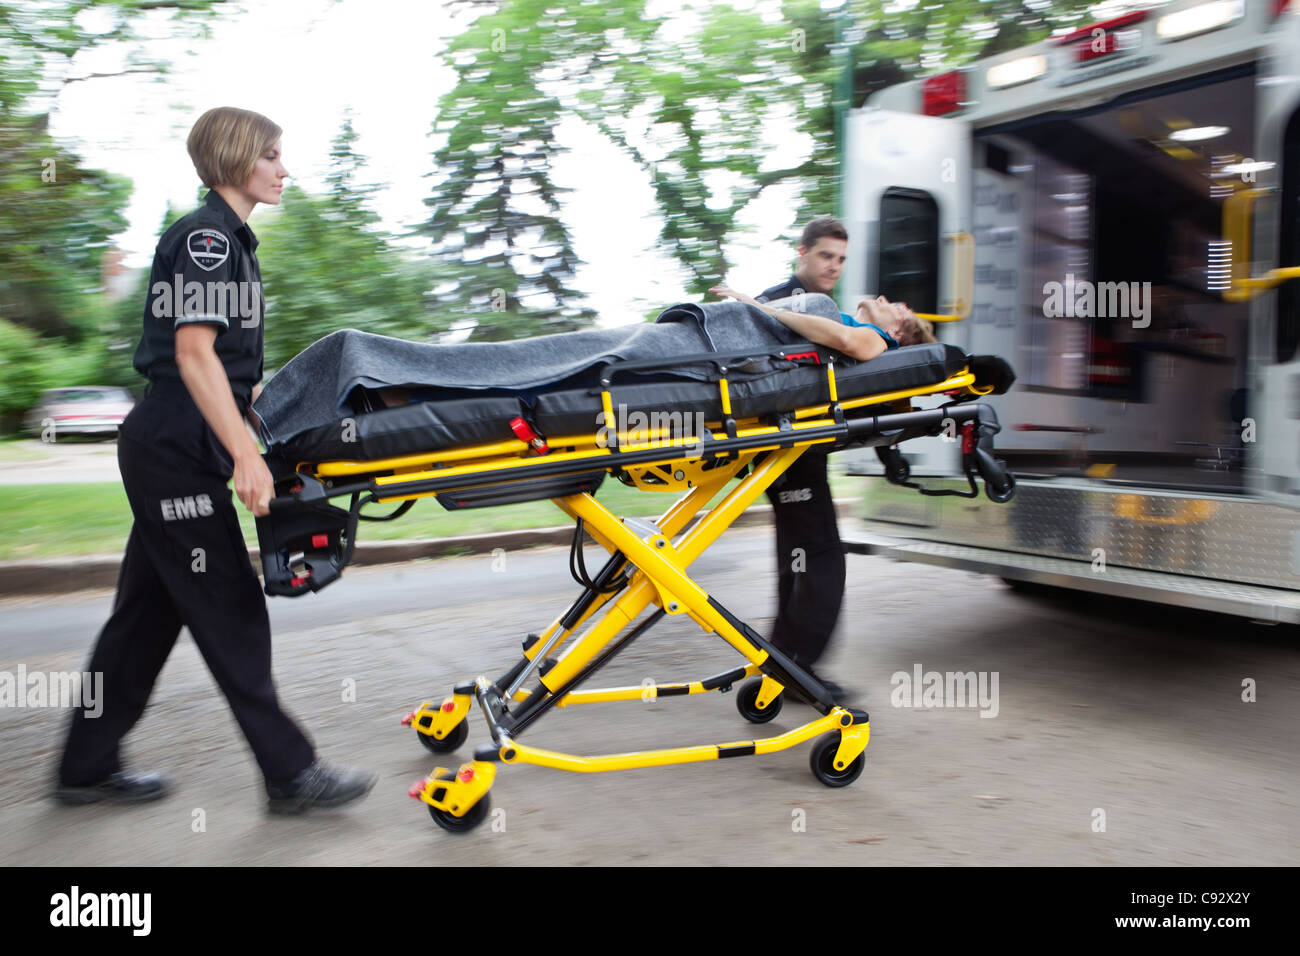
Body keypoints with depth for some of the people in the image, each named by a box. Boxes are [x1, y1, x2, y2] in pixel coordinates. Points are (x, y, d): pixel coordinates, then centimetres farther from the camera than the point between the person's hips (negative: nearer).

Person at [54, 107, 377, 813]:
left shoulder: (227, 238, 19)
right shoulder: (206, 237, -11)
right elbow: (194, 355, -20)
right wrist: (246, 455, -24)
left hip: (171, 449, 10)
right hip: (176, 447, -10)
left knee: (149, 608, 14)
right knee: (230, 614, -5)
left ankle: (87, 768, 26)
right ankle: (290, 774, 4)